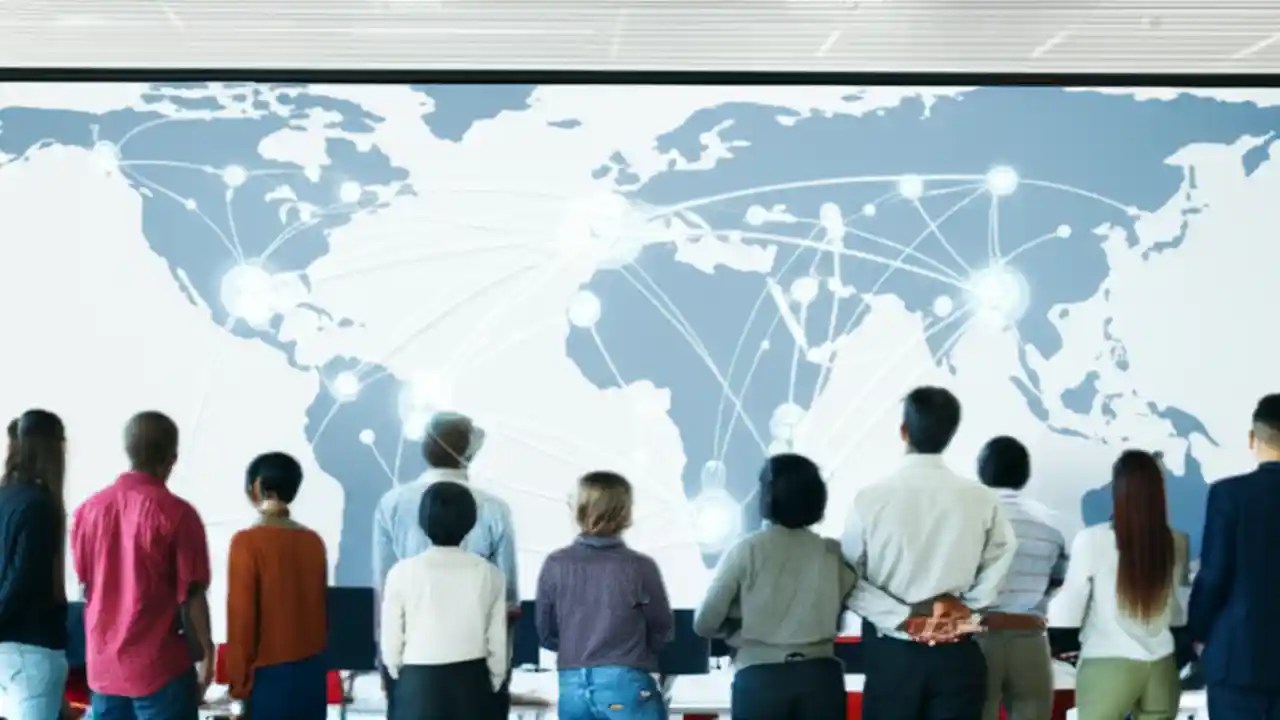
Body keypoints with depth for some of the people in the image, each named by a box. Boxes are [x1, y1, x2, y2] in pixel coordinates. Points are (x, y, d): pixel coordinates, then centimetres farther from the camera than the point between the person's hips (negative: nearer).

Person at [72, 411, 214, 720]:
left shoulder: (88, 510, 4)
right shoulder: (177, 514, -13)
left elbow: (84, 587, 12)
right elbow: (191, 596, -12)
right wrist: (205, 655, -1)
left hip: (103, 667, 5)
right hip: (161, 669, -5)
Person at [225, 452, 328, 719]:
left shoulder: (247, 542, -12)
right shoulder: (313, 541, 5)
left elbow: (241, 617, -12)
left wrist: (239, 683, -7)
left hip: (270, 675, -6)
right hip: (312, 672, 6)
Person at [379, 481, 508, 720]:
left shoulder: (403, 572, -8)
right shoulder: (489, 574, -3)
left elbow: (391, 643, -3)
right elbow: (497, 643, 0)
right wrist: (493, 686, 16)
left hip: (419, 687, -1)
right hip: (472, 685, 1)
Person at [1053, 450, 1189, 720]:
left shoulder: (1092, 540, -10)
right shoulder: (1176, 544, 2)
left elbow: (1068, 615, -5)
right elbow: (1180, 613, 13)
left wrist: (1057, 596, 15)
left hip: (1109, 666, -4)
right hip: (1161, 668, 4)